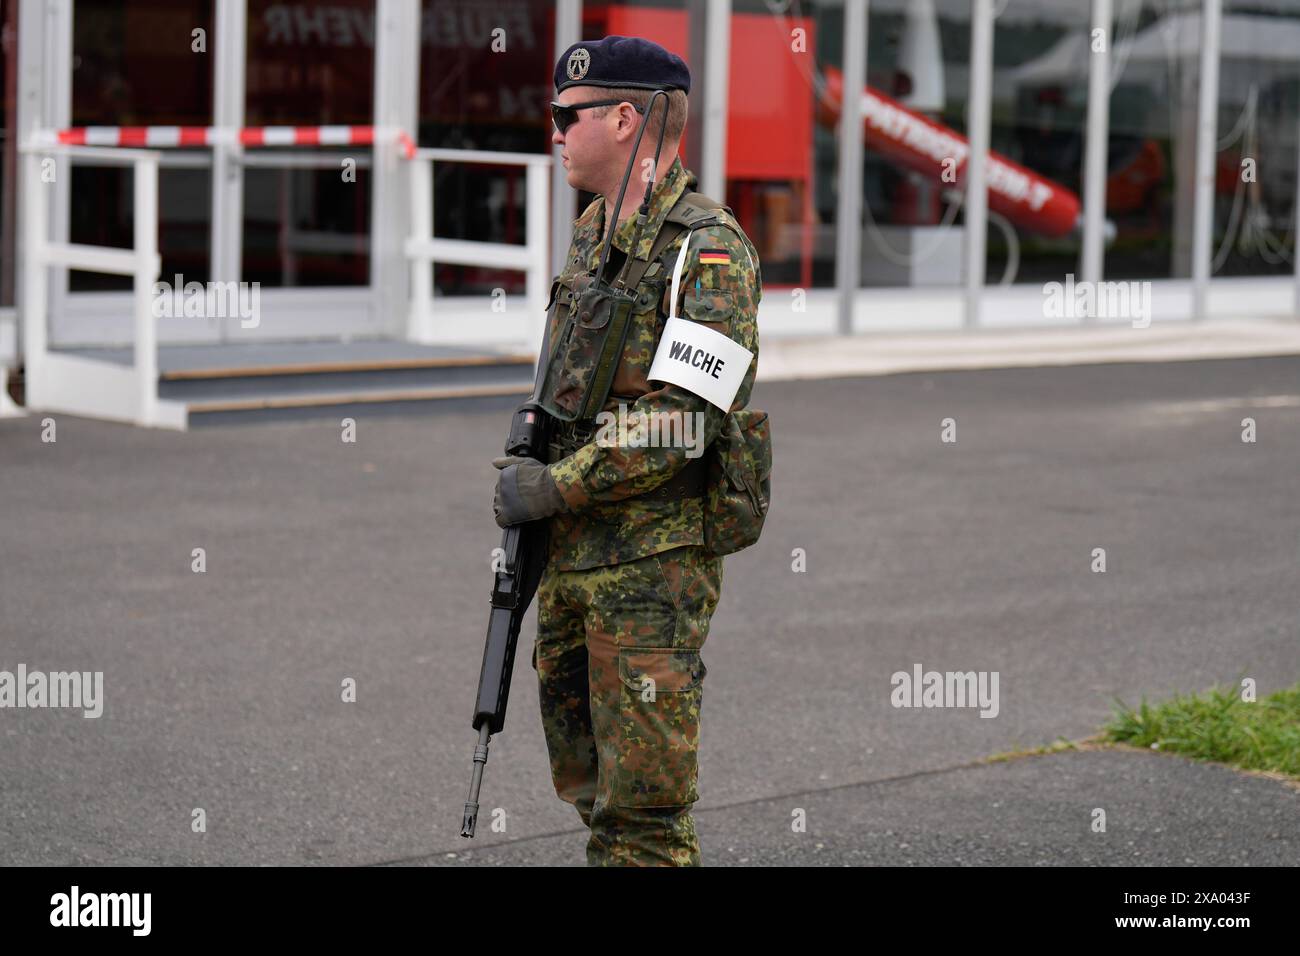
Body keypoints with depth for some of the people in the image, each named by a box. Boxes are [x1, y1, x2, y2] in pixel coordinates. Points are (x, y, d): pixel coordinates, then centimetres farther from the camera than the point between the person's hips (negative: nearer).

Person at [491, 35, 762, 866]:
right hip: (571, 556, 9)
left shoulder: (708, 250, -14)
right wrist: (527, 469, 15)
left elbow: (687, 414, -22)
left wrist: (556, 487, -19)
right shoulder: (593, 235, 15)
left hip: (653, 566, -9)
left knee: (643, 806, -6)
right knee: (588, 787, 16)